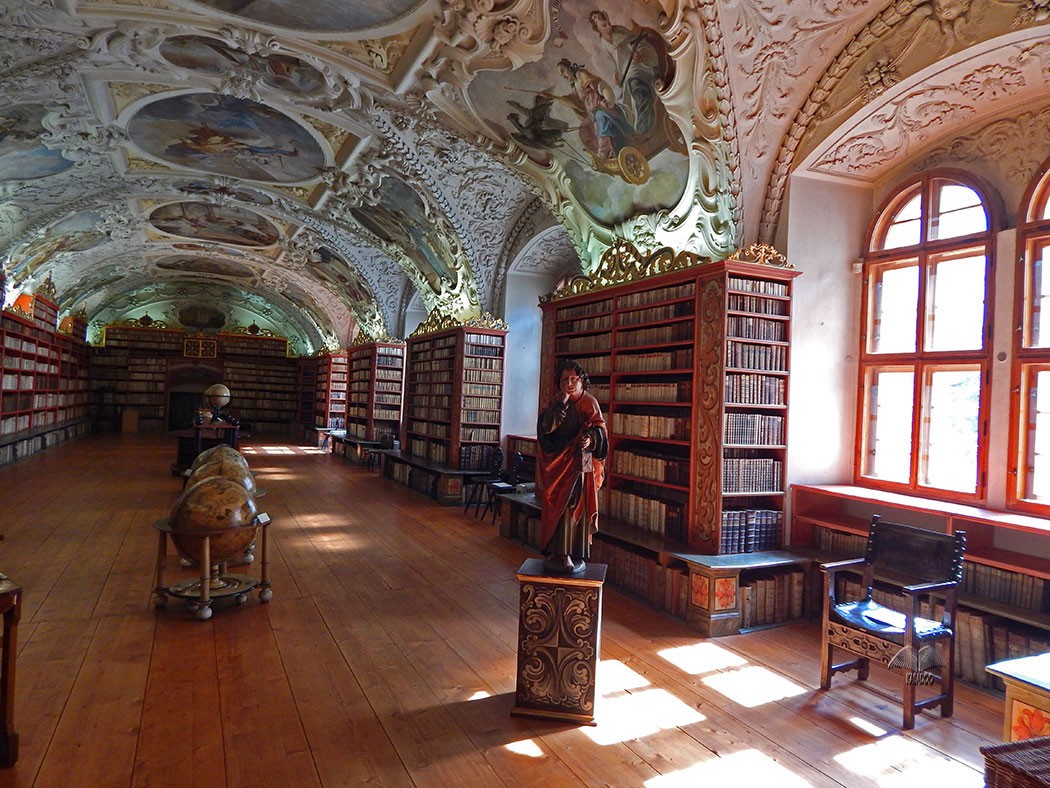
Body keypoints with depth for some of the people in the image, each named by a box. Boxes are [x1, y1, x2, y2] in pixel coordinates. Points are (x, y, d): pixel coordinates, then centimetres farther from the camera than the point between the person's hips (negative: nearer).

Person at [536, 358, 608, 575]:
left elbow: (599, 431, -5)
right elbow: (545, 427, -11)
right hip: (557, 464, 2)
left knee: (575, 508, -2)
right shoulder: (556, 402, 3)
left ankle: (575, 555, 5)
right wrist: (561, 405, -19)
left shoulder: (589, 403, -1)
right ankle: (555, 552, 11)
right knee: (555, 508, 3)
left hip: (578, 464, -2)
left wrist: (590, 439, -27)